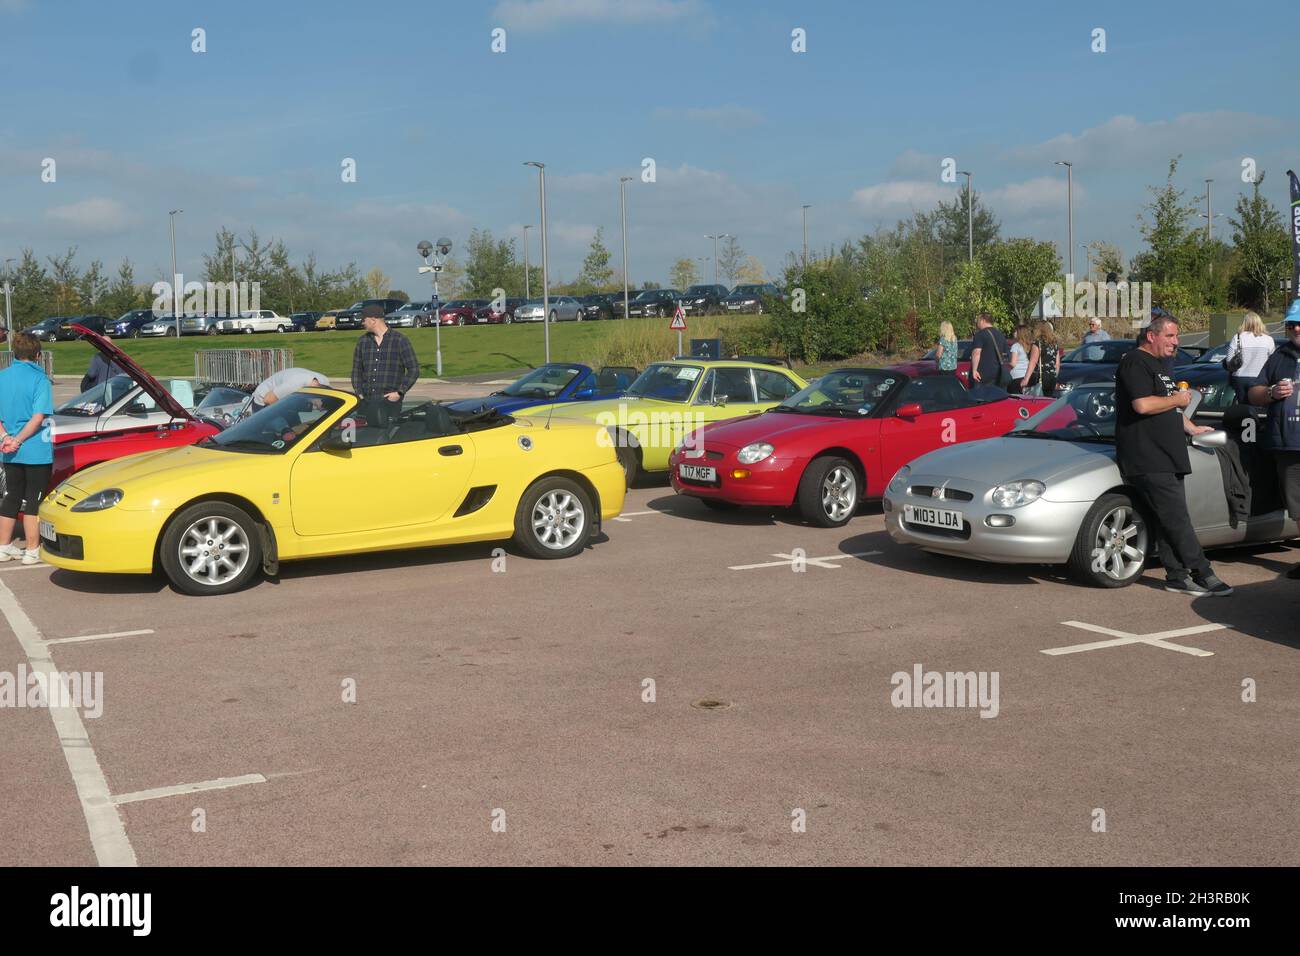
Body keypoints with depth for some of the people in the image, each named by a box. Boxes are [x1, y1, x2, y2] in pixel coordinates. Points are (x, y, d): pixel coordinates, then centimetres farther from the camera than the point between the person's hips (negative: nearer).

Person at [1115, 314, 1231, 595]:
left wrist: (1192, 428, 36)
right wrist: (1177, 399, -9)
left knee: (1169, 521, 8)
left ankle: (1178, 577, 10)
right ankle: (1203, 574, -6)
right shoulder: (1135, 363, -9)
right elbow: (1143, 405, -23)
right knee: (1177, 520, -9)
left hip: (1166, 458, 10)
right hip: (1148, 459, -10)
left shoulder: (1157, 365, 24)